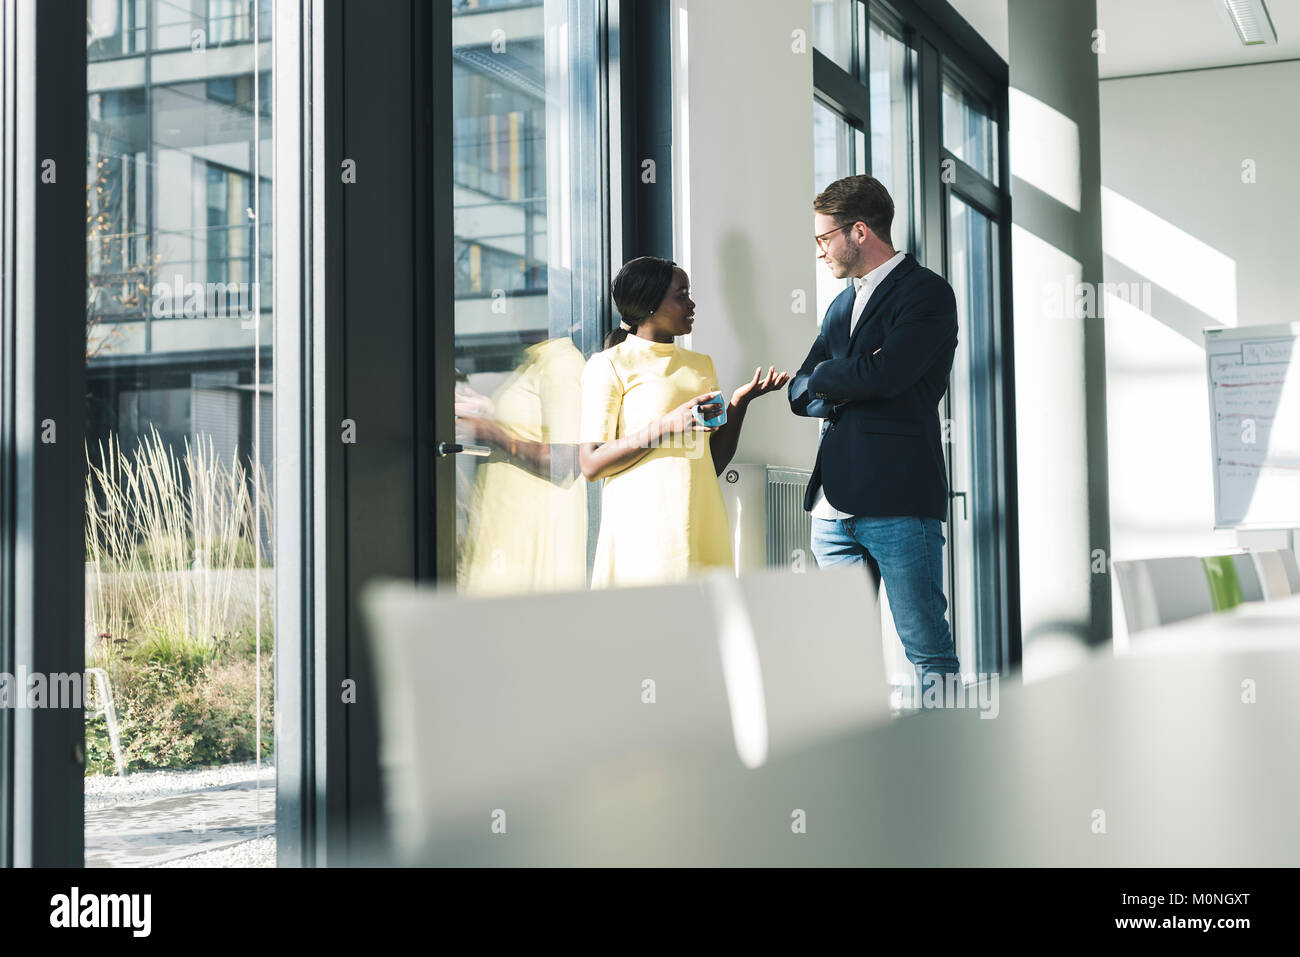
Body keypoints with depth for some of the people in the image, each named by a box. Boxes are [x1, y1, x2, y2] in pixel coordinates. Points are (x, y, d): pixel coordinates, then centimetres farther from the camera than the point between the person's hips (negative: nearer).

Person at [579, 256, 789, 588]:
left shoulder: (700, 363, 18)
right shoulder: (609, 365, -2)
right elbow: (591, 464, -10)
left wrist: (739, 403, 4)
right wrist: (668, 426, -17)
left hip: (702, 523, 6)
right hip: (645, 531, -6)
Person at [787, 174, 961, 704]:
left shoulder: (926, 292, -4)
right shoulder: (842, 305, 21)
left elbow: (886, 373, -19)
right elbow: (801, 395, 15)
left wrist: (826, 376, 0)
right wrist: (854, 382, -5)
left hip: (898, 501, -8)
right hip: (835, 506, 8)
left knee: (928, 649, -4)